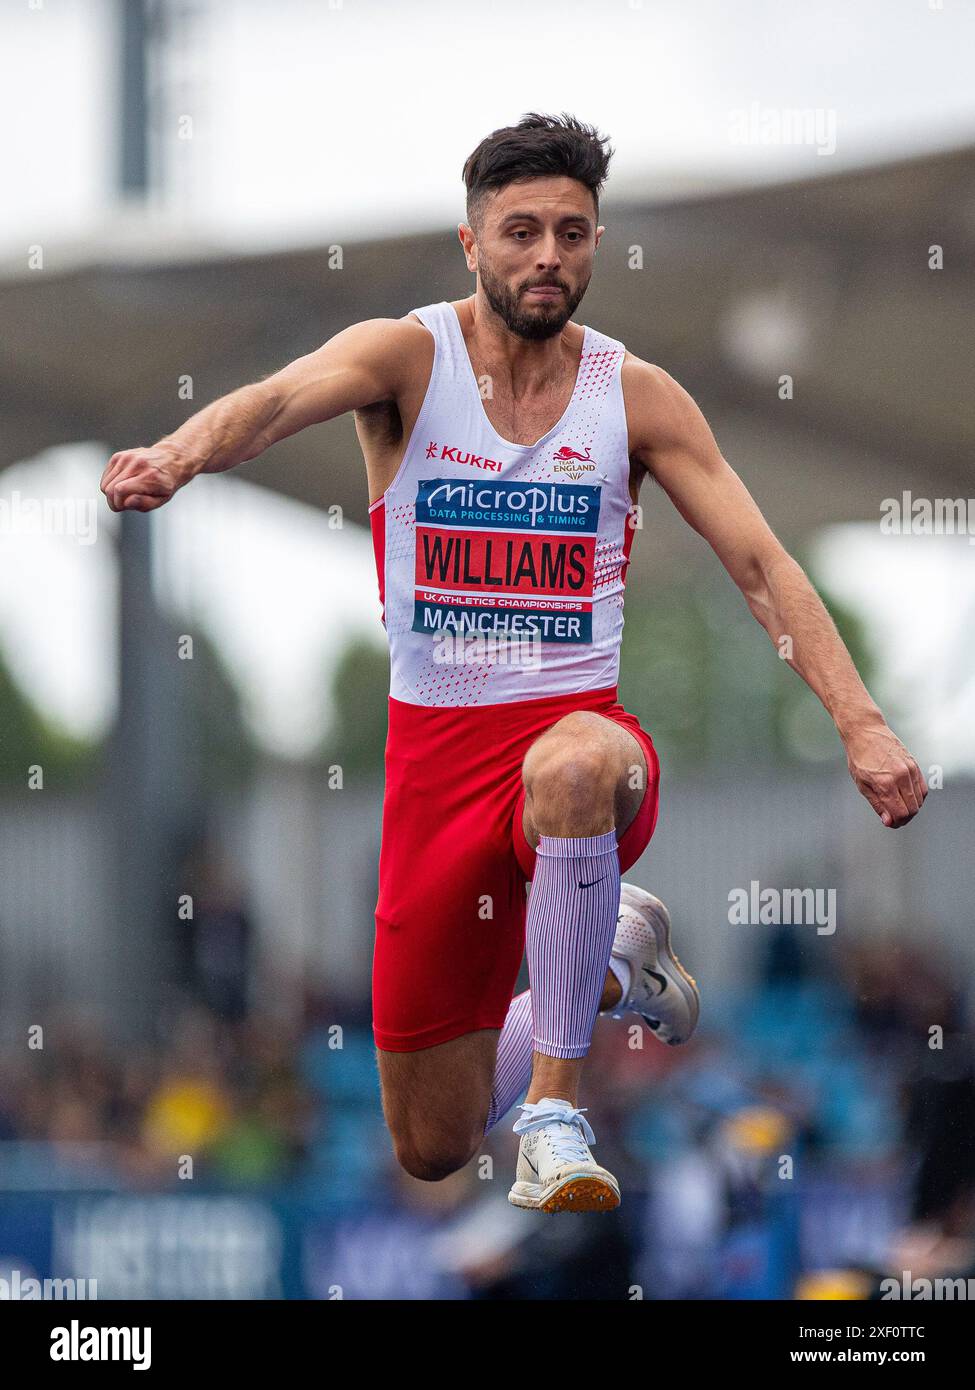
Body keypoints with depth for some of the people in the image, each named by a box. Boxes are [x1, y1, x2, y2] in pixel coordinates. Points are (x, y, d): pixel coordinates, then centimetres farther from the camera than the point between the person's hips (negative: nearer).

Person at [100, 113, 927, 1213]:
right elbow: (282, 398, -25)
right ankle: (612, 966, 38)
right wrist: (179, 453, -48)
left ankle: (555, 1103, -30)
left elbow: (759, 564, 0)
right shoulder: (406, 357, -4)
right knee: (431, 1148, 8)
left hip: (580, 722, -1)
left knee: (571, 766, -43)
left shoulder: (636, 397, 1)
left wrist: (858, 724, -14)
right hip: (436, 749, 1)